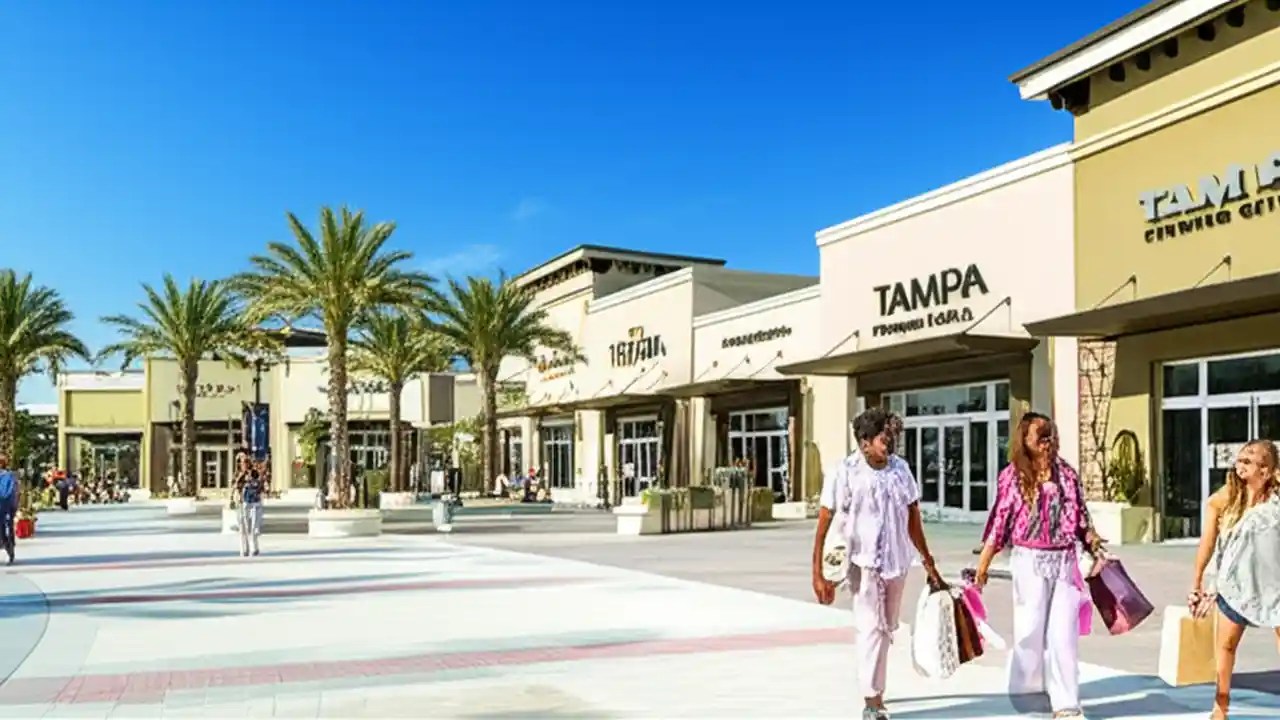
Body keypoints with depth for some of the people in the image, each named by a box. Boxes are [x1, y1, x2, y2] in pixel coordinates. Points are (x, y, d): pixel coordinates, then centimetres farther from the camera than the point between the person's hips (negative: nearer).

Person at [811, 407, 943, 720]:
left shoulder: (900, 468, 1)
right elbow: (824, 525, -13)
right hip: (863, 560, -6)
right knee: (872, 627, -5)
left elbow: (912, 516, 10)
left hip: (897, 559, 6)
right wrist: (818, 573, -16)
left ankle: (871, 683, 38)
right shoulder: (845, 472, -14)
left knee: (887, 627, 18)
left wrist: (928, 562, 13)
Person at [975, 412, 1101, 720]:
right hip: (1029, 560, -2)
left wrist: (1093, 544, -5)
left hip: (1064, 560, 2)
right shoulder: (1013, 475, -2)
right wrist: (983, 565, -6)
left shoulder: (1065, 473, 6)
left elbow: (1080, 516, 11)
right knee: (1031, 630, 6)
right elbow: (999, 521, -3)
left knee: (1064, 632, 2)